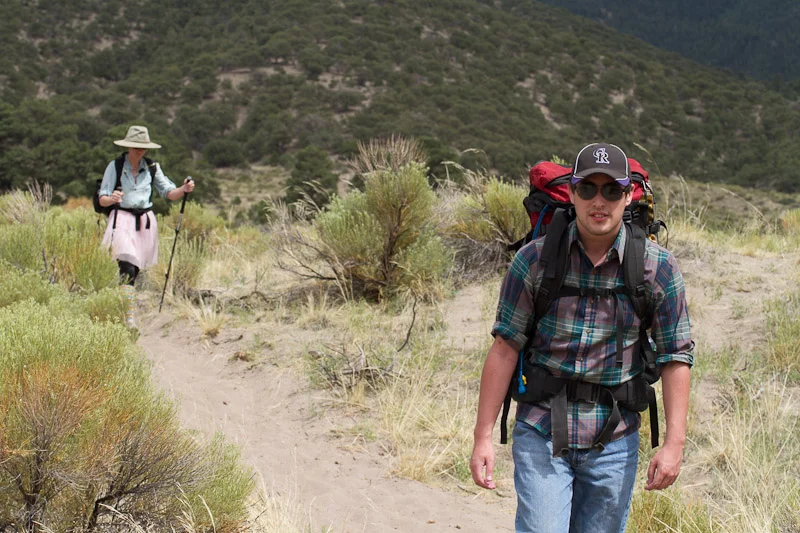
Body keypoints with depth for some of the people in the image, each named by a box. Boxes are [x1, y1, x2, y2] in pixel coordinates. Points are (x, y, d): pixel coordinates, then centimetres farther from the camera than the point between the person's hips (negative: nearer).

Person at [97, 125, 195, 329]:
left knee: (136, 270, 6)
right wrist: (112, 199, -26)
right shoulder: (115, 166, -2)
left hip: (145, 221, 4)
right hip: (122, 219, -4)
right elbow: (102, 200, -3)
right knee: (127, 268, -19)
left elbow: (169, 193, 8)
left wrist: (184, 189, -13)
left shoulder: (152, 167, 7)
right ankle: (130, 317, -21)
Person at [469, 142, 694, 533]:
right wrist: (483, 437, -5)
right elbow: (505, 347, -2)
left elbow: (675, 356, 0)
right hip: (540, 432, -1)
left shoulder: (657, 267, -3)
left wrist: (674, 443, -6)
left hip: (613, 441, 1)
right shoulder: (534, 260, -5)